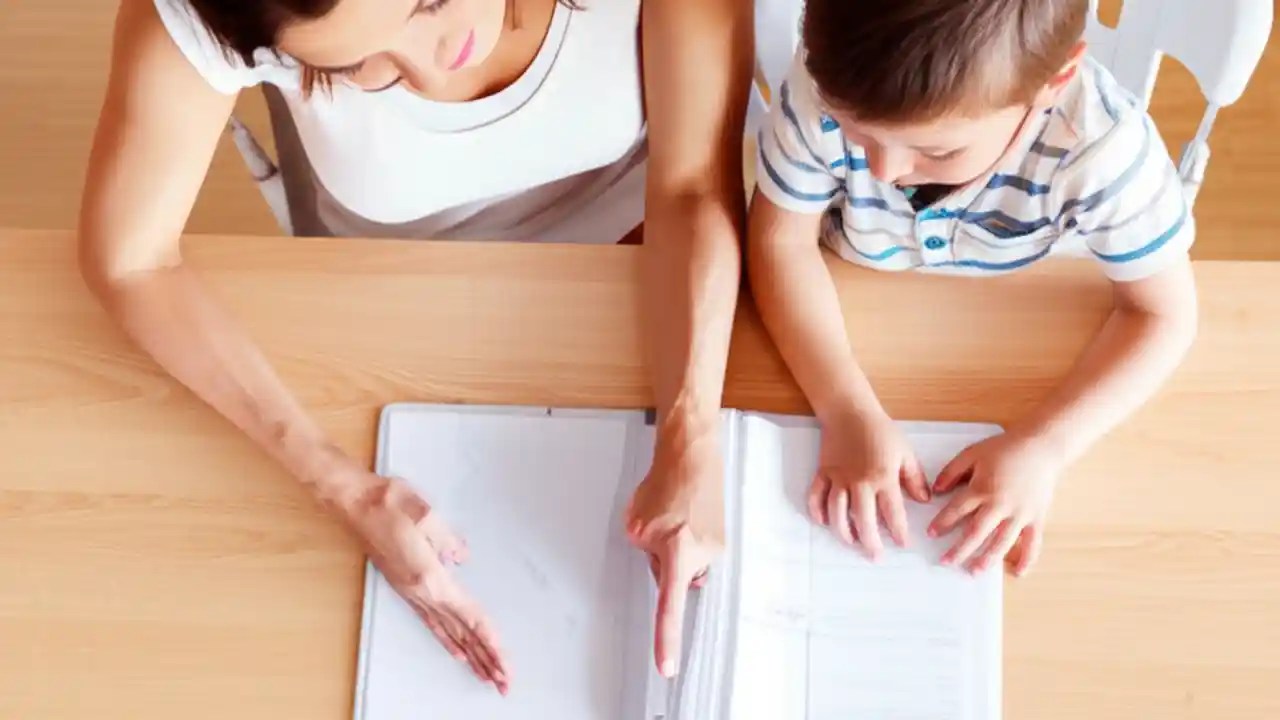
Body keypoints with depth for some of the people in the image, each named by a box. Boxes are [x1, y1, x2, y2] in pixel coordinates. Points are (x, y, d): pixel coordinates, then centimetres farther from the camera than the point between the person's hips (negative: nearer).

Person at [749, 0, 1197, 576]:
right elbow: (781, 239, -21)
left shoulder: (1104, 150, -35)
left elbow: (1163, 313, -21)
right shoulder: (830, 85, -32)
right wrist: (848, 411, -33)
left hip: (1018, 353, 1)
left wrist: (1041, 446, -34)